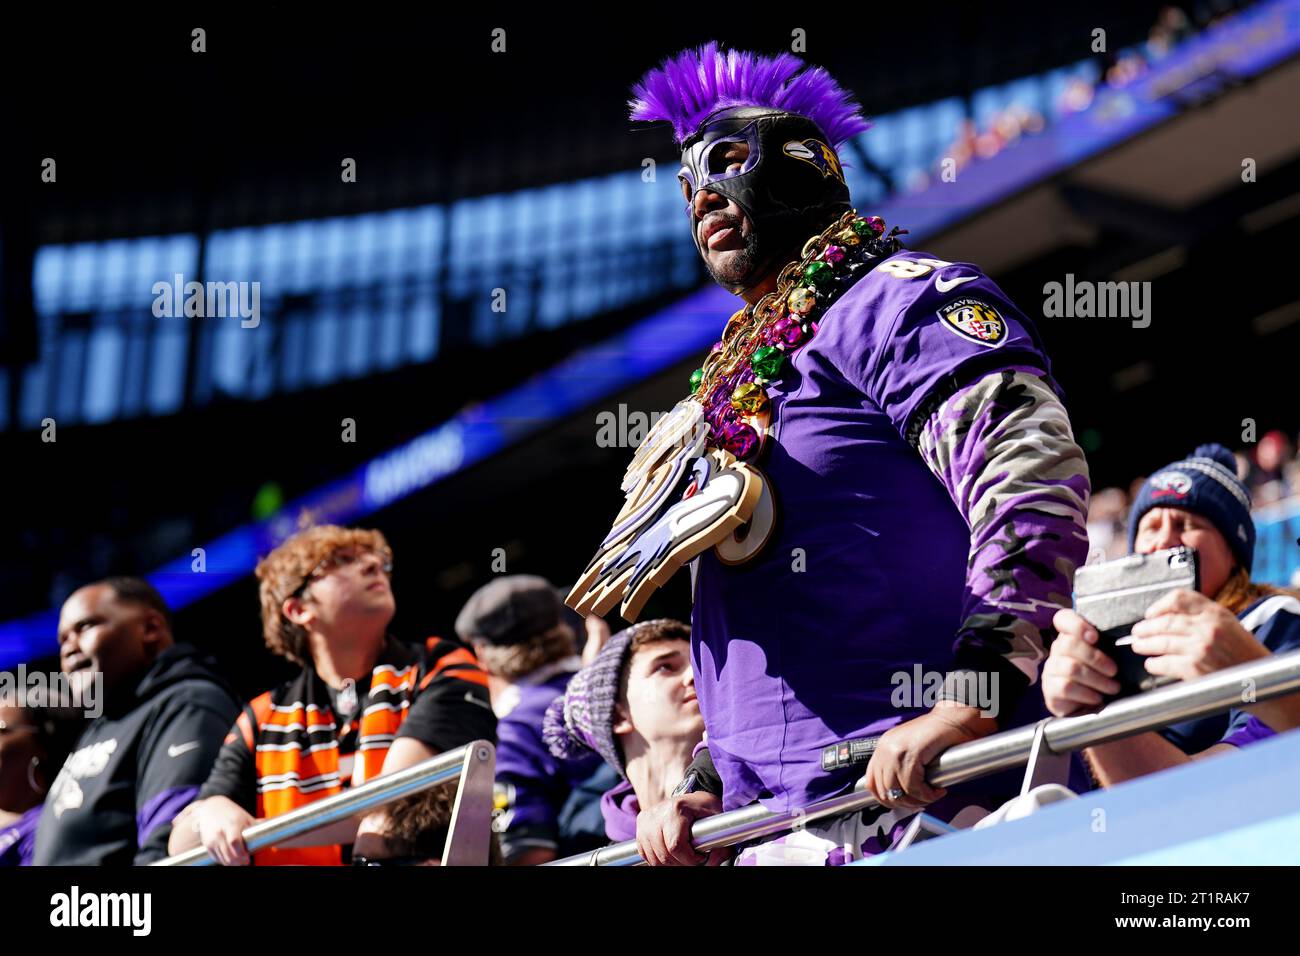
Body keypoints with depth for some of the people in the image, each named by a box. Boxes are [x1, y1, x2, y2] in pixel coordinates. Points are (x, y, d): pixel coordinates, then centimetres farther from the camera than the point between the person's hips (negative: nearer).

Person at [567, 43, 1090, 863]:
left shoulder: (893, 301, -2)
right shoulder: (735, 381, 26)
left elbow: (1037, 474, -18)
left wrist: (970, 701, -27)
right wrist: (710, 791, 18)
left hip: (913, 799, -8)